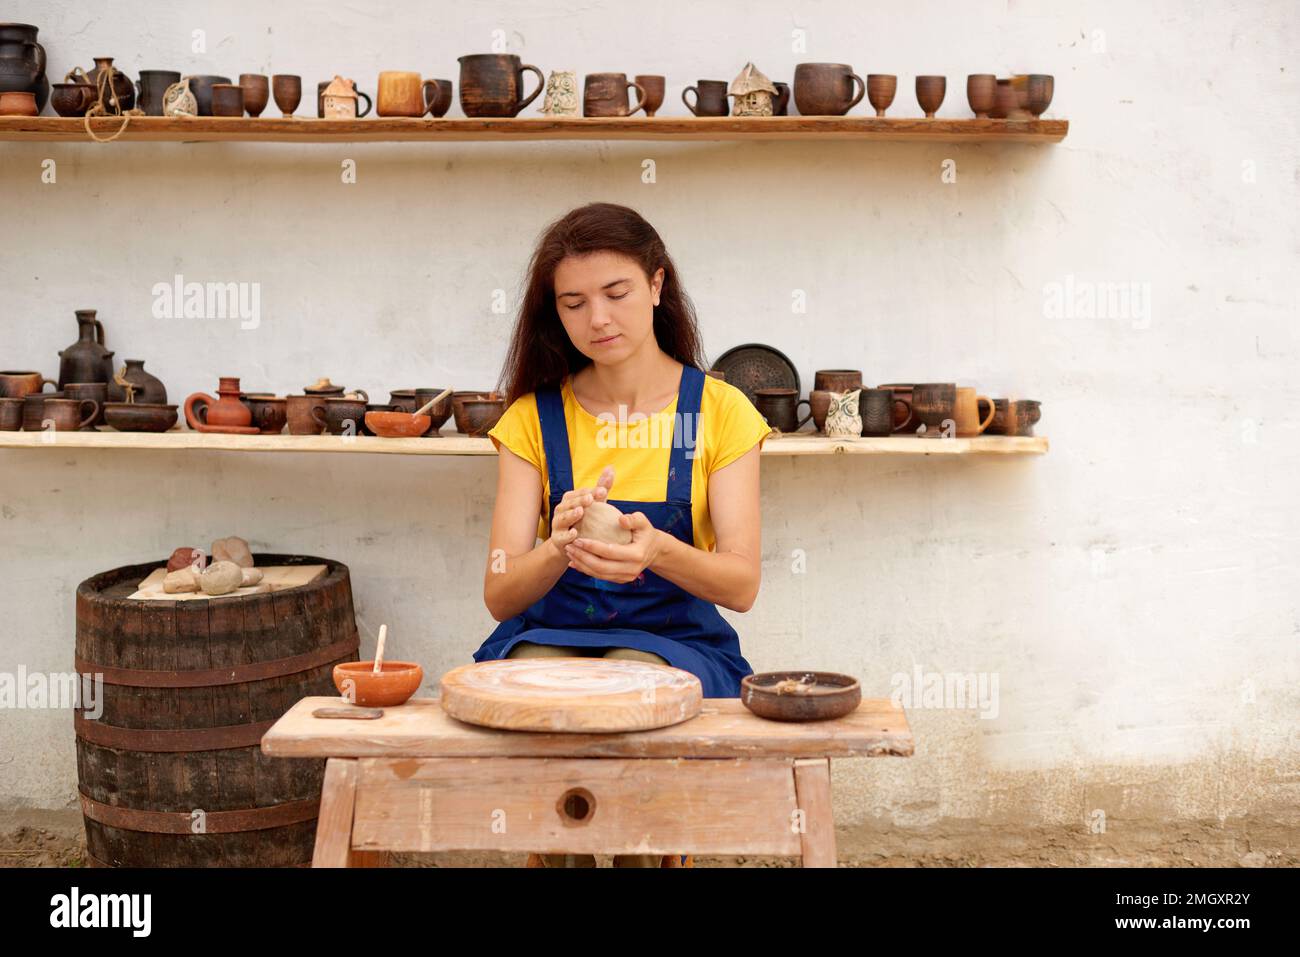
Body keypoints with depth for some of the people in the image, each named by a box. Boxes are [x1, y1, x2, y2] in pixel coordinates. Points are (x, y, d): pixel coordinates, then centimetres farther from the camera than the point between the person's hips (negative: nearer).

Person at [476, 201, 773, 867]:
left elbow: (741, 585, -6)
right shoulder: (532, 419, 3)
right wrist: (559, 550, -26)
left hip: (673, 642, -1)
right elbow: (498, 596, -3)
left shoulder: (720, 411, 0)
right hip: (548, 638, 1)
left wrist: (658, 551, -27)